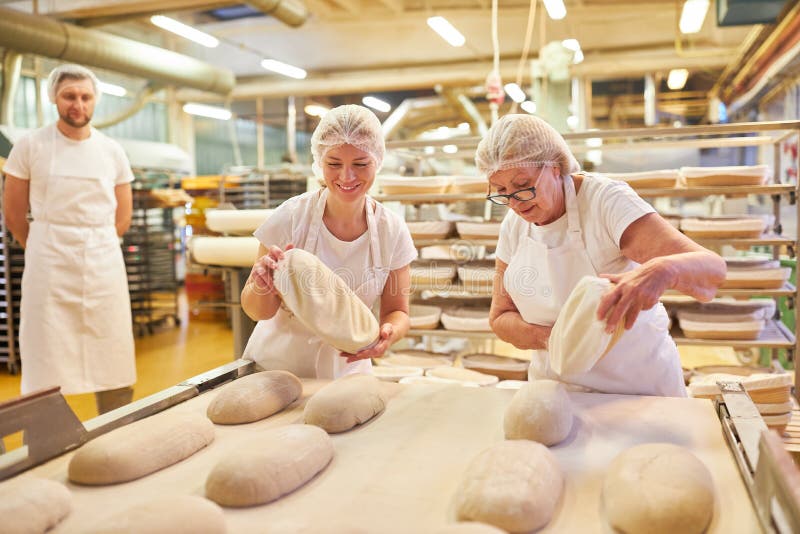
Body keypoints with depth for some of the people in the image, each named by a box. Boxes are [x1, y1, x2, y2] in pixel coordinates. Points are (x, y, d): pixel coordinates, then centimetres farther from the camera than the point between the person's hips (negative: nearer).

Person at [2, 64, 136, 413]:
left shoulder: (112, 152, 7)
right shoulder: (30, 146, 1)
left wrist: (93, 246, 9)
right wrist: (45, 250, 12)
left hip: (104, 263, 3)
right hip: (50, 267, -2)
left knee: (114, 366, 6)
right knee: (47, 369, 1)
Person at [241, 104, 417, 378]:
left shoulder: (392, 231, -10)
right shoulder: (291, 217, -15)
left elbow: (396, 311, 0)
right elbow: (258, 312, -8)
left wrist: (388, 332, -22)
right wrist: (263, 286, -29)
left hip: (346, 368, 2)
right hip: (277, 364, -1)